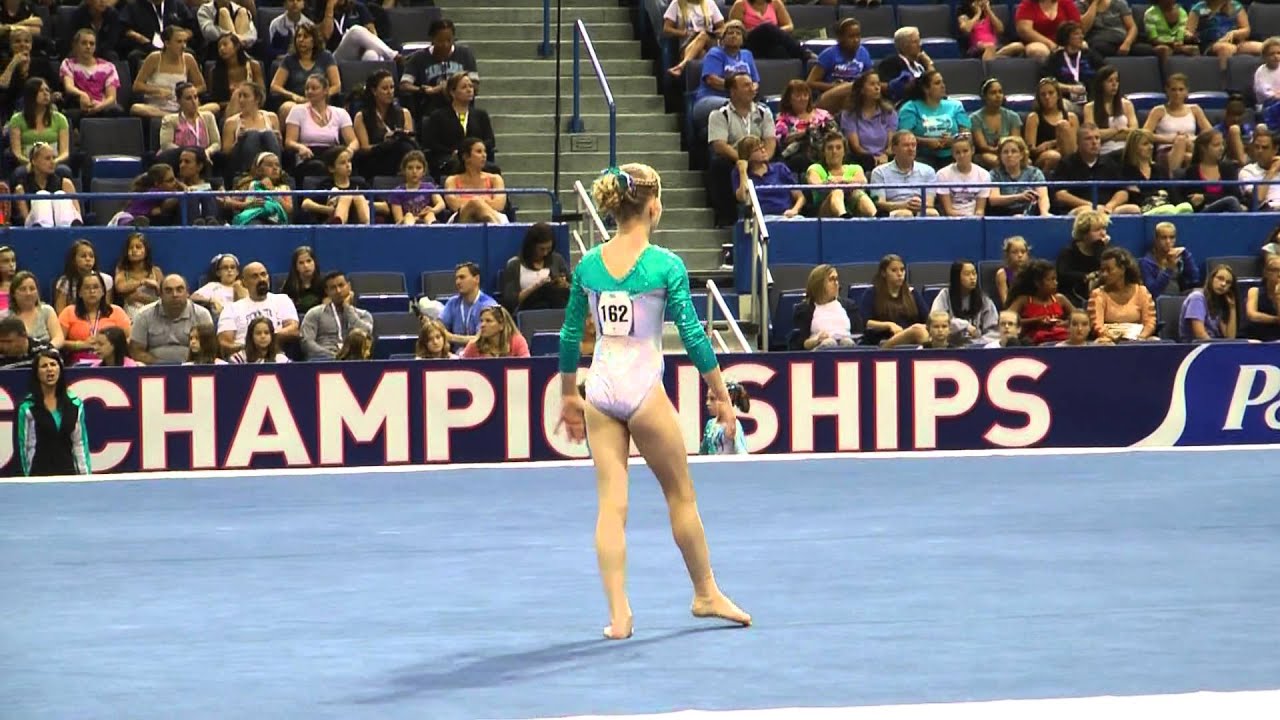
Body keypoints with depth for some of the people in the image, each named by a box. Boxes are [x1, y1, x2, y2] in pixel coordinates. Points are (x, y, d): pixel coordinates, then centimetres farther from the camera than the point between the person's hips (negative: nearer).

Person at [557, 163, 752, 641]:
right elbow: (692, 335, -10)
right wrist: (723, 399, -3)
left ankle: (618, 614, -1)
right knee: (681, 495, 14)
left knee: (611, 503, 4)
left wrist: (568, 396, 21)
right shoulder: (666, 266, -11)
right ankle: (706, 594, 28)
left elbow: (570, 336, 8)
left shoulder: (589, 265, 2)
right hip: (643, 389, -4)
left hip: (600, 390, 4)